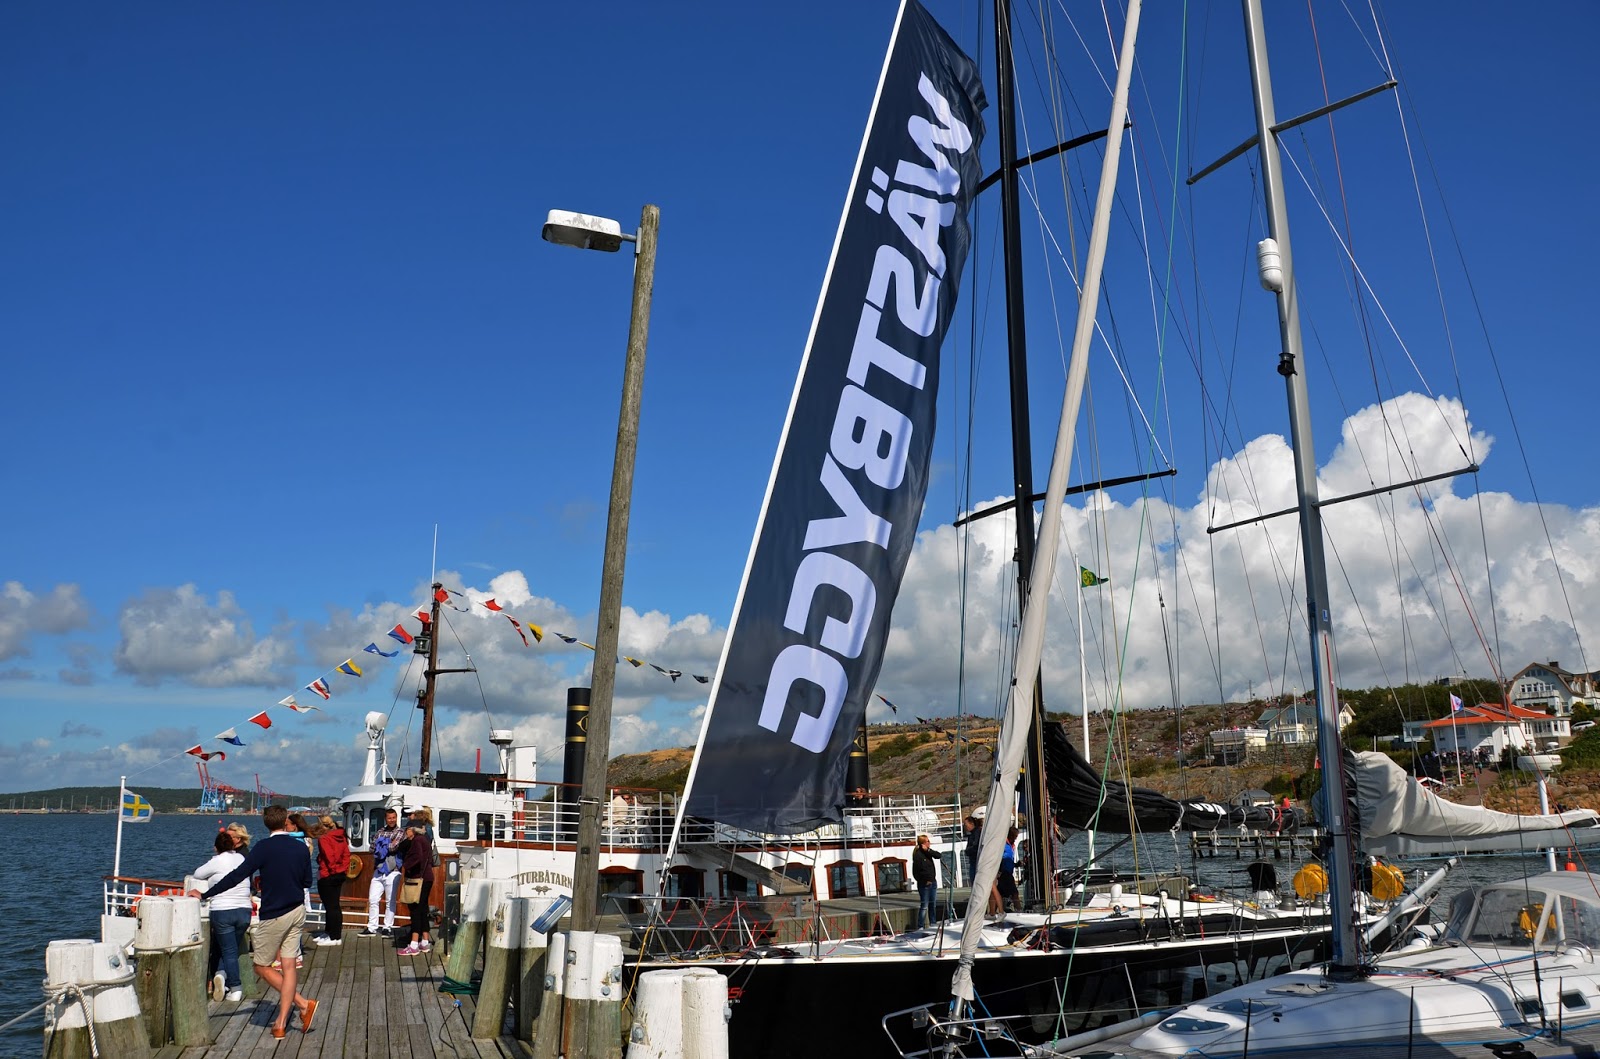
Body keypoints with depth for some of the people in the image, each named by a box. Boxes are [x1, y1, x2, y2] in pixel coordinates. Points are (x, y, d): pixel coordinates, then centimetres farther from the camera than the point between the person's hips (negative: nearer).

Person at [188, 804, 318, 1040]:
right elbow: (307, 882, 9)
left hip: (274, 916, -5)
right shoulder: (300, 848, 1)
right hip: (297, 912, 5)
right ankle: (281, 1024, 10)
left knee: (262, 967, 9)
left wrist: (205, 895, -8)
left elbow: (237, 876, -15)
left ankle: (302, 1003, 3)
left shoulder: (264, 849, -13)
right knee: (288, 967, 7)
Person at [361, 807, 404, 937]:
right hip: (378, 870, 5)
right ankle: (372, 927, 13)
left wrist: (382, 846, 0)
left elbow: (394, 847, -15)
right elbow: (373, 849, 5)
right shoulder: (379, 832, 15)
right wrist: (389, 845, -6)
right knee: (372, 899, 5)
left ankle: (387, 928, 8)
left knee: (390, 901, 1)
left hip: (392, 871, -5)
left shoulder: (400, 833, 0)